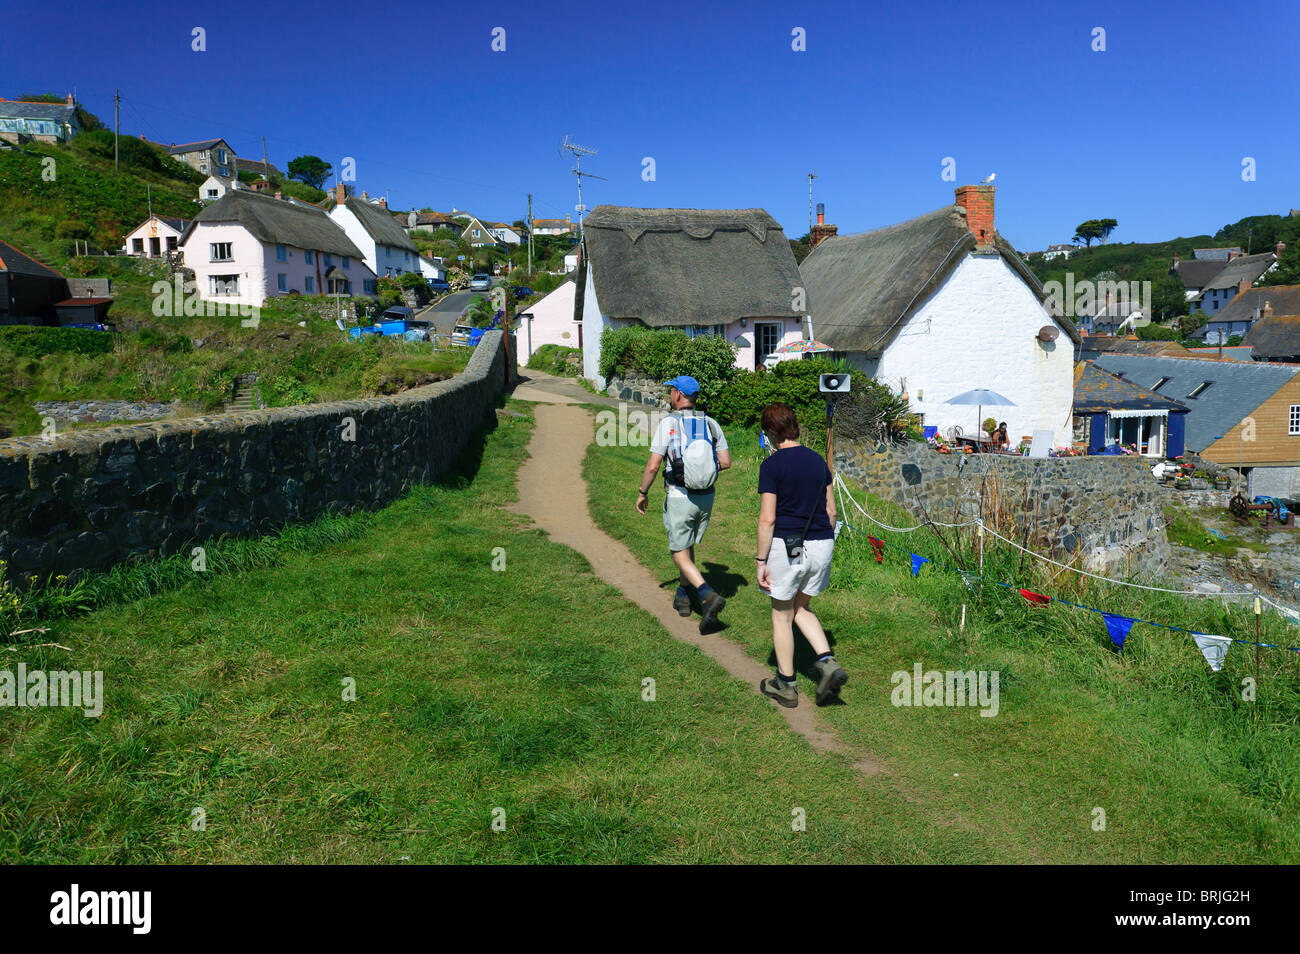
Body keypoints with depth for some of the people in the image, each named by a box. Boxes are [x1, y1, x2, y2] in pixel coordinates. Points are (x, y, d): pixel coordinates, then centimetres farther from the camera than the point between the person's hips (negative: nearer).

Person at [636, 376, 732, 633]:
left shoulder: (669, 423, -13)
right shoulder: (710, 423, 1)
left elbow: (652, 466, -15)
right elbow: (726, 462, 1)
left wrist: (642, 493, 0)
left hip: (679, 497, -5)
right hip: (706, 496, 5)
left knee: (680, 554, 1)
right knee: (688, 546, 23)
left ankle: (709, 596, -18)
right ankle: (683, 596, 33)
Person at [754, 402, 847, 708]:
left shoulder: (772, 465, -12)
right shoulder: (817, 460, 5)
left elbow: (767, 519, -15)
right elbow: (830, 510, 9)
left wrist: (761, 561, -8)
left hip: (786, 546, -6)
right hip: (820, 544, 6)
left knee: (782, 616, 11)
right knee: (801, 608, 24)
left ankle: (786, 685, 22)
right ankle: (827, 662, 6)